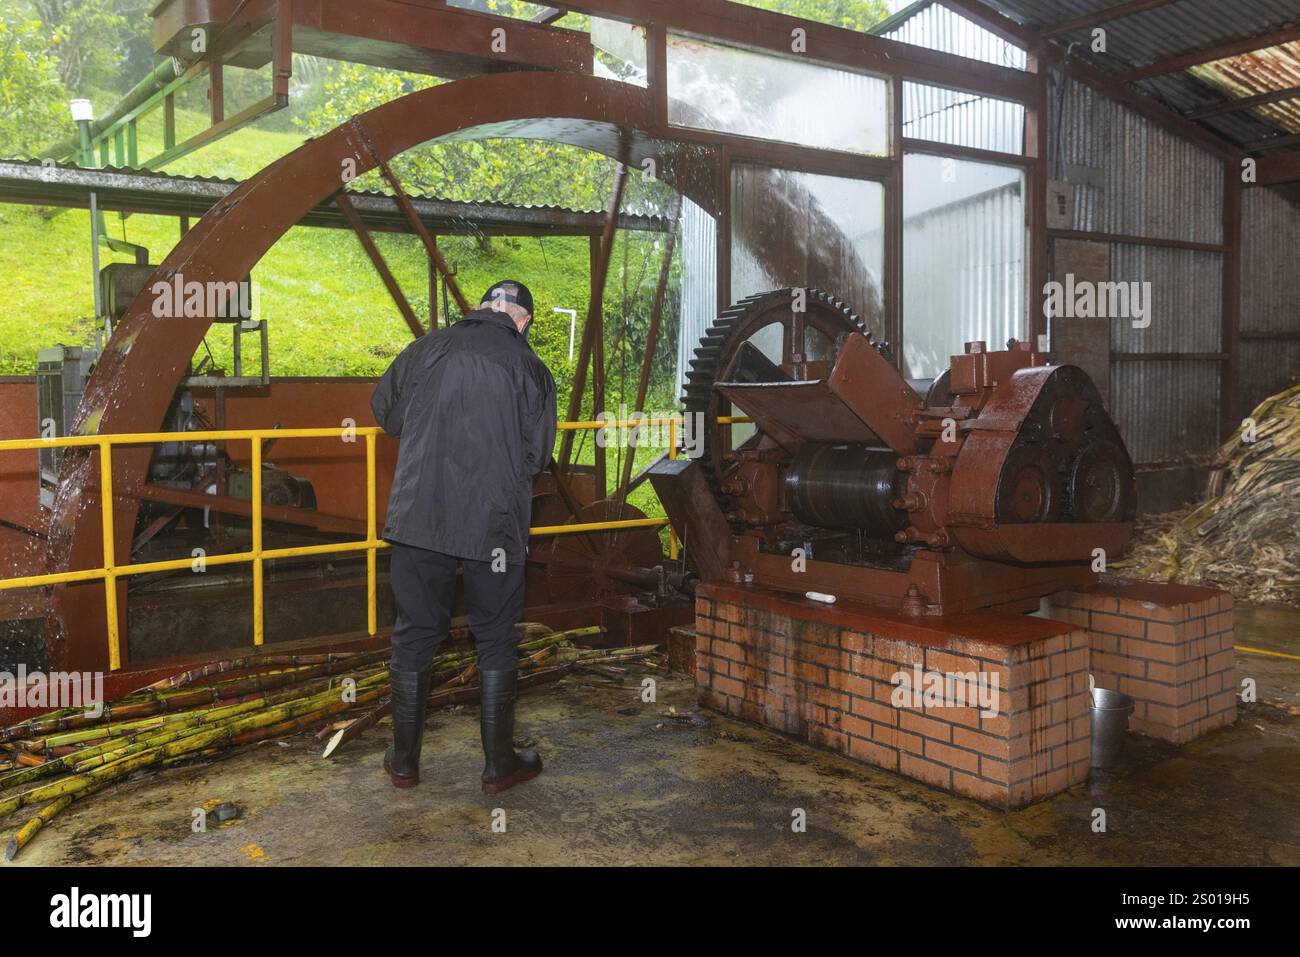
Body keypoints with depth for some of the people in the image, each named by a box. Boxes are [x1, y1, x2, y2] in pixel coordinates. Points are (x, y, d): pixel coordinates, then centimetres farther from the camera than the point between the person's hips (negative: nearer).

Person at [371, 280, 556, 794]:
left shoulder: (427, 348, 3)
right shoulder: (530, 368, -3)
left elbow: (384, 408, 16)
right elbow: (537, 455, -4)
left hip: (418, 518, 2)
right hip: (494, 526, -2)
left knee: (415, 636, 13)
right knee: (496, 641, 12)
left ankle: (404, 760, 24)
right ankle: (499, 763, 21)